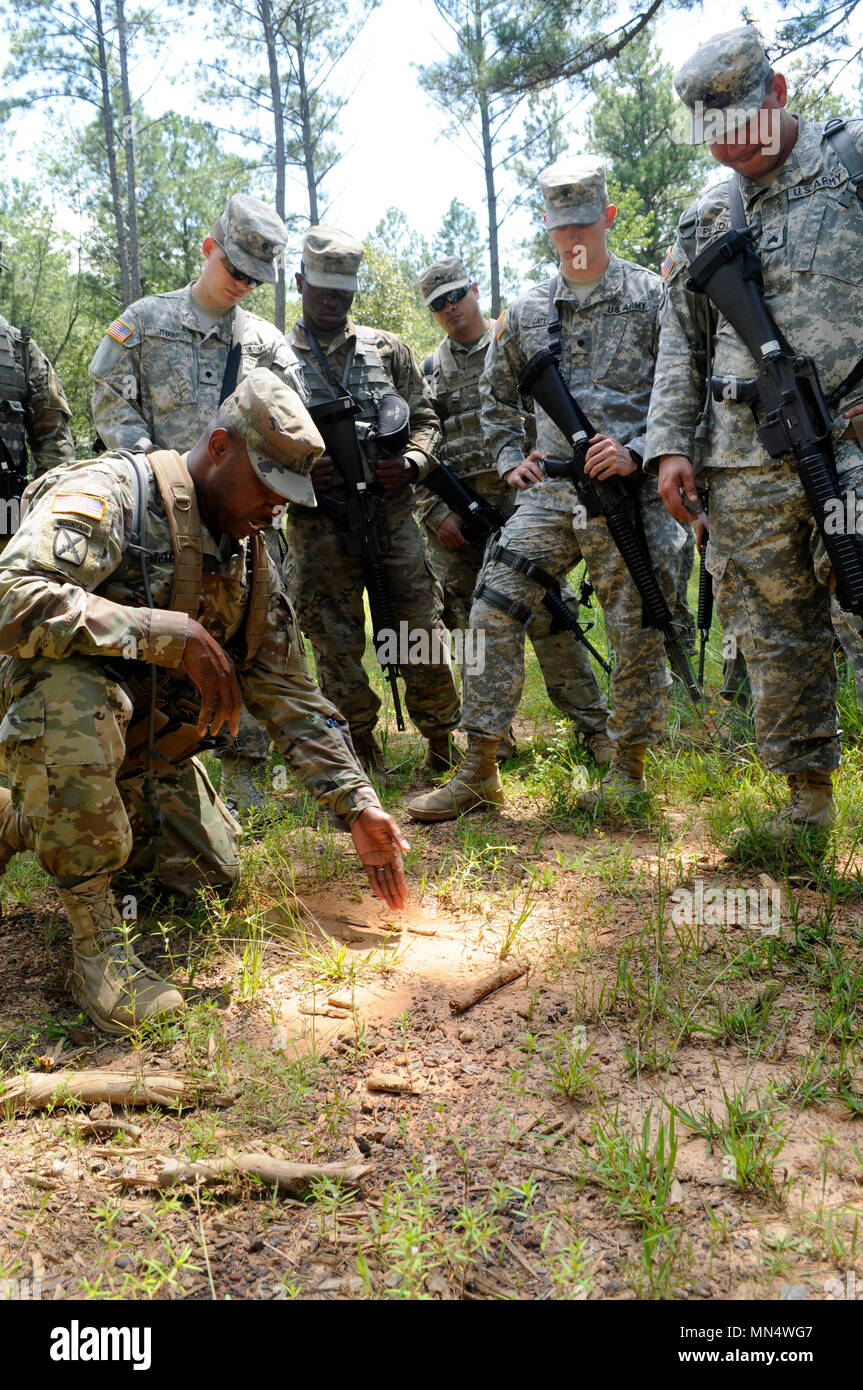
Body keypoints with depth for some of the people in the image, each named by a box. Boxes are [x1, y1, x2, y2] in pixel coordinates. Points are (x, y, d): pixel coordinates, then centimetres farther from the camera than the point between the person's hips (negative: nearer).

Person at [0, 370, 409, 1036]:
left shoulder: (251, 557, 2)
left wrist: (359, 806, -4)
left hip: (142, 747, 7)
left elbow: (291, 694, 3)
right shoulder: (108, 494, -21)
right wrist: (173, 633, -37)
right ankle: (95, 933, -23)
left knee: (213, 871, 7)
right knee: (73, 696, -39)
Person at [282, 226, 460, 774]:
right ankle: (364, 756, 20)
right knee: (338, 651, 4)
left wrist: (411, 462, -7)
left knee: (425, 639, 1)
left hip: (393, 516, 1)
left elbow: (425, 419, 14)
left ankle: (444, 744, 18)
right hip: (318, 528, -1)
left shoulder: (388, 349, 14)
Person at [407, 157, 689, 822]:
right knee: (494, 613, -7)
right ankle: (480, 772, 0)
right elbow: (498, 396, 26)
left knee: (637, 633, 1)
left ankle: (628, 769, 19)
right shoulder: (526, 311, 15)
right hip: (548, 492, 3)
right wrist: (511, 459, 11)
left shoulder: (652, 296, 4)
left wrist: (637, 451, -12)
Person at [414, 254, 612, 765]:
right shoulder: (430, 370, 16)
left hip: (517, 494, -3)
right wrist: (435, 511, -1)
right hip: (454, 511, 3)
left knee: (549, 615, -9)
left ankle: (596, 730, -2)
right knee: (473, 623, 3)